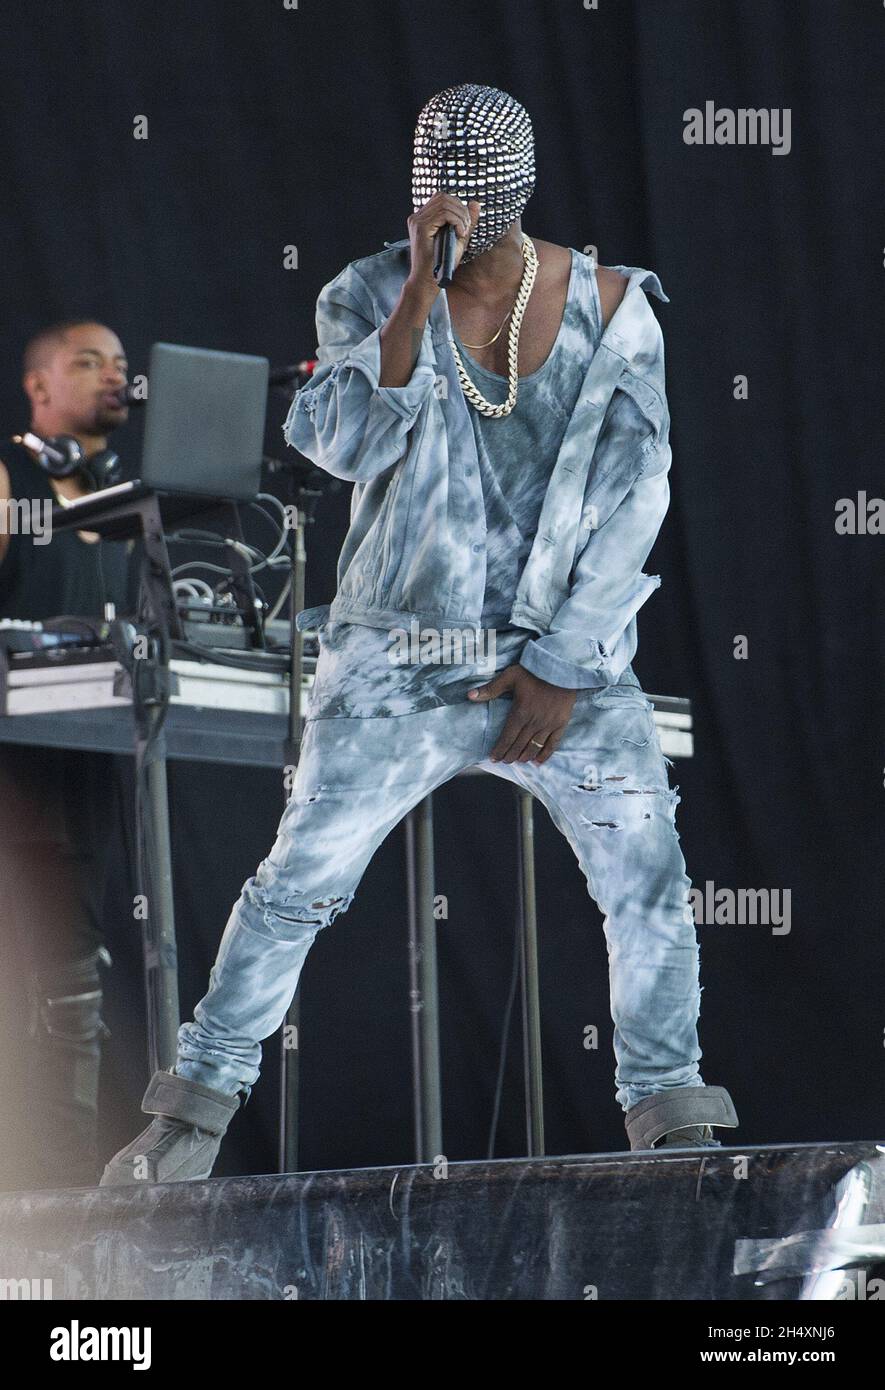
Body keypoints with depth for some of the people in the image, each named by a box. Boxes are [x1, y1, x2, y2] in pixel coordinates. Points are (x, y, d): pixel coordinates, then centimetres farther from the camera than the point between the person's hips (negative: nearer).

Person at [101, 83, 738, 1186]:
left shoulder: (609, 307, -1)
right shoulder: (370, 297, -2)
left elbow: (632, 494, -2)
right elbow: (345, 444, -18)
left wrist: (562, 667, -7)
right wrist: (419, 295, -25)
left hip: (570, 658, 1)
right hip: (402, 665, -1)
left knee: (651, 883, -11)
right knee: (297, 883, -3)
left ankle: (671, 1118, 1)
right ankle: (196, 1110, 7)